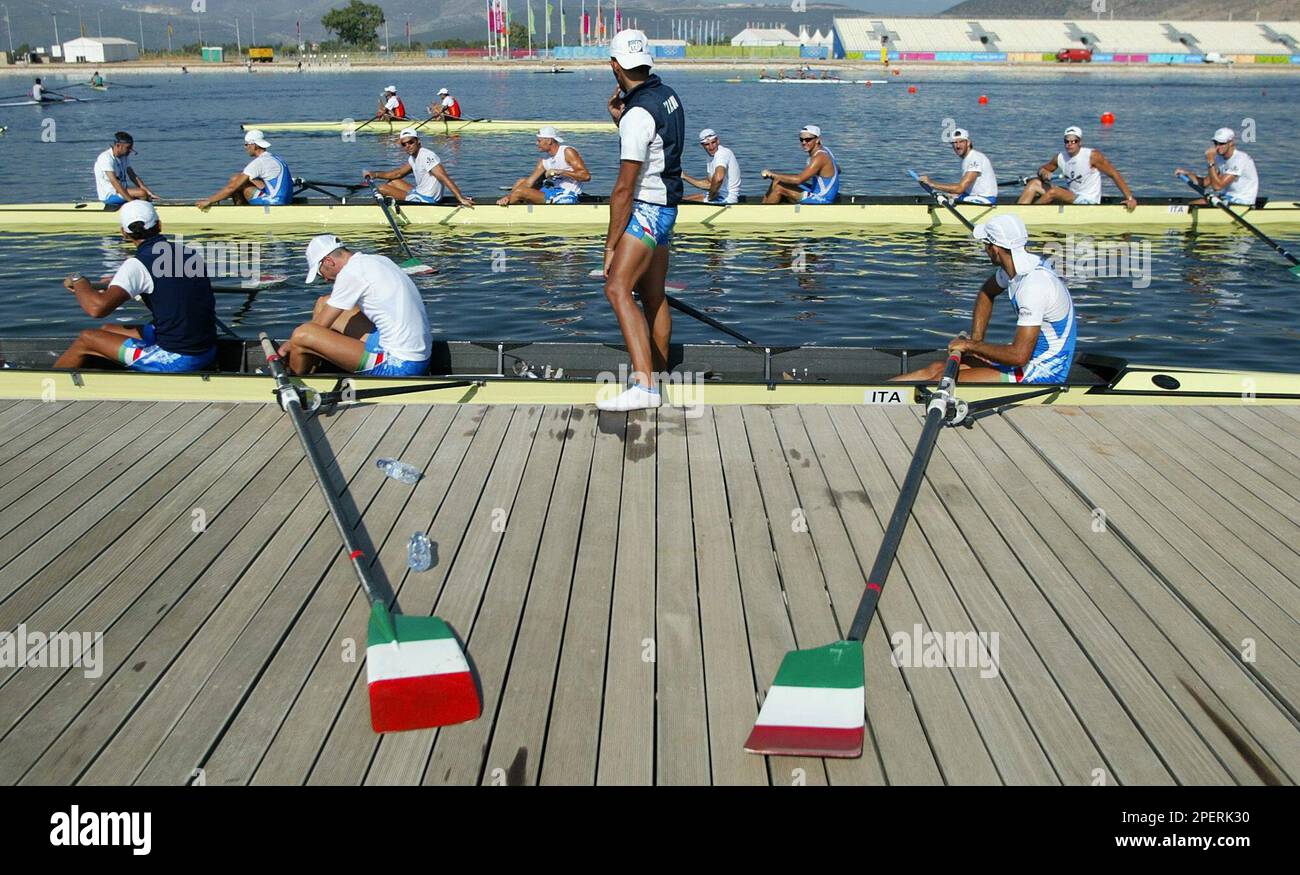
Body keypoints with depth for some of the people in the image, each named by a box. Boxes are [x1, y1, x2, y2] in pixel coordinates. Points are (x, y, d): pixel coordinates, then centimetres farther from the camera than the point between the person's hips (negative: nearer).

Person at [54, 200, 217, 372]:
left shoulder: (138, 264, -15)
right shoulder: (190, 252, 6)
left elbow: (98, 308, -26)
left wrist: (78, 281, -3)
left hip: (176, 360, -7)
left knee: (86, 340, 9)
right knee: (108, 330, 23)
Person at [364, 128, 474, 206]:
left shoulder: (427, 156, -21)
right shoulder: (413, 158, 9)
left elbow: (444, 178, -29)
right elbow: (398, 173, 20)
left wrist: (461, 199, -37)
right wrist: (375, 174, 10)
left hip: (426, 200, -10)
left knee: (382, 189, -5)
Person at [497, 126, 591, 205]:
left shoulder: (567, 152, -12)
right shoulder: (544, 159, 9)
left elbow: (586, 176, -22)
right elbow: (529, 183, 3)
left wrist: (559, 172, -25)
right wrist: (508, 197, -10)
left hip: (566, 198, -9)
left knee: (520, 191, -12)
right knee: (521, 182, 14)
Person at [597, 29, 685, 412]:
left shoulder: (638, 114, -21)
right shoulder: (667, 95, 8)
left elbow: (624, 189, -21)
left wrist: (611, 244, -17)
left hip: (645, 210, -10)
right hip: (664, 208, 10)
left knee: (618, 289, -20)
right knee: (654, 297, 16)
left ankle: (644, 385, -30)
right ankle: (658, 375, 27)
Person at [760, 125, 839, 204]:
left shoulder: (819, 157, -23)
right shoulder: (822, 151, 7)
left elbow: (798, 179, -32)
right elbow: (838, 170, 23)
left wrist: (772, 174, -24)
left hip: (822, 200, -10)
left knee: (778, 187, -16)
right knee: (777, 183, 6)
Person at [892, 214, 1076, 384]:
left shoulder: (1034, 285, -29)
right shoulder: (1015, 266, 1)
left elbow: (1019, 355, -31)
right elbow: (986, 293, 23)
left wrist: (971, 345, -17)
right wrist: (976, 340, 10)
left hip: (1043, 373, -9)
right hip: (1030, 358, 9)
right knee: (937, 369, 3)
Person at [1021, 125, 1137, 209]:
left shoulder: (1092, 155, -14)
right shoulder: (1061, 157, 2)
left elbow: (1115, 174, -13)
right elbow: (1042, 169, 17)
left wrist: (1130, 198, -19)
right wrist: (1044, 173, -10)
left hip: (1088, 202, -6)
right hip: (1070, 197, 6)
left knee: (1053, 192, -30)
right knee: (1034, 183, -7)